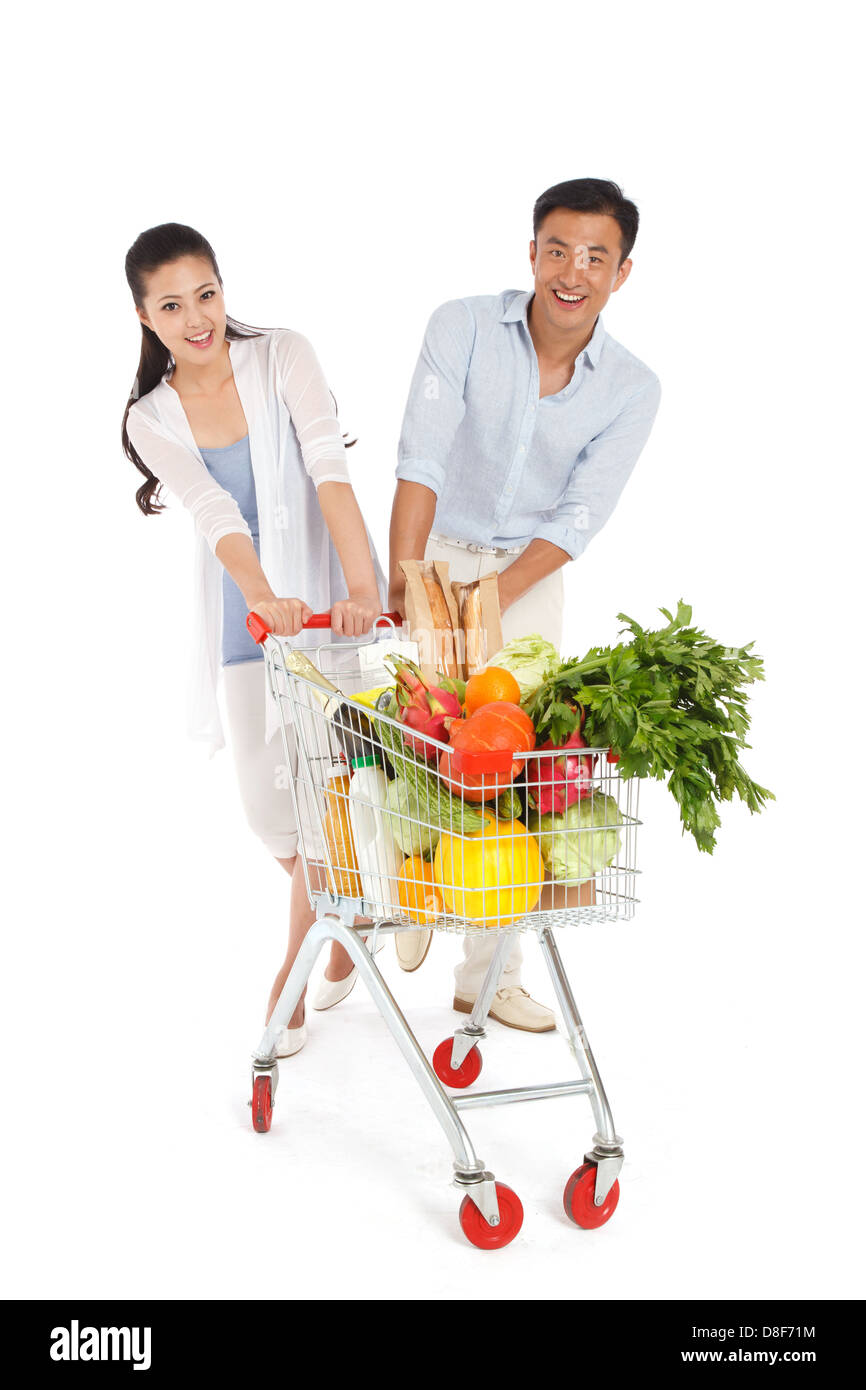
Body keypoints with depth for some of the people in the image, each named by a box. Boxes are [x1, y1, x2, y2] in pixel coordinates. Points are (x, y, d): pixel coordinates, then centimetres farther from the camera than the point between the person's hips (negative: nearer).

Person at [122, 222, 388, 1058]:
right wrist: (264, 598, -36)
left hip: (332, 602, -3)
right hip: (246, 618, 3)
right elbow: (214, 514, -17)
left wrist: (362, 585, -34)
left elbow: (329, 467, -20)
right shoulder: (150, 420, 1)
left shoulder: (282, 358, -5)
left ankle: (299, 965, 21)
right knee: (268, 803, 7)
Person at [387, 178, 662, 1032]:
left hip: (529, 577, 1)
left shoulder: (631, 390, -9)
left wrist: (485, 604, -24)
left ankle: (488, 976, 16)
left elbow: (578, 519, -14)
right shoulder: (462, 328, -12)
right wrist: (403, 585, -29)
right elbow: (421, 461, -19)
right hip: (434, 552, -1)